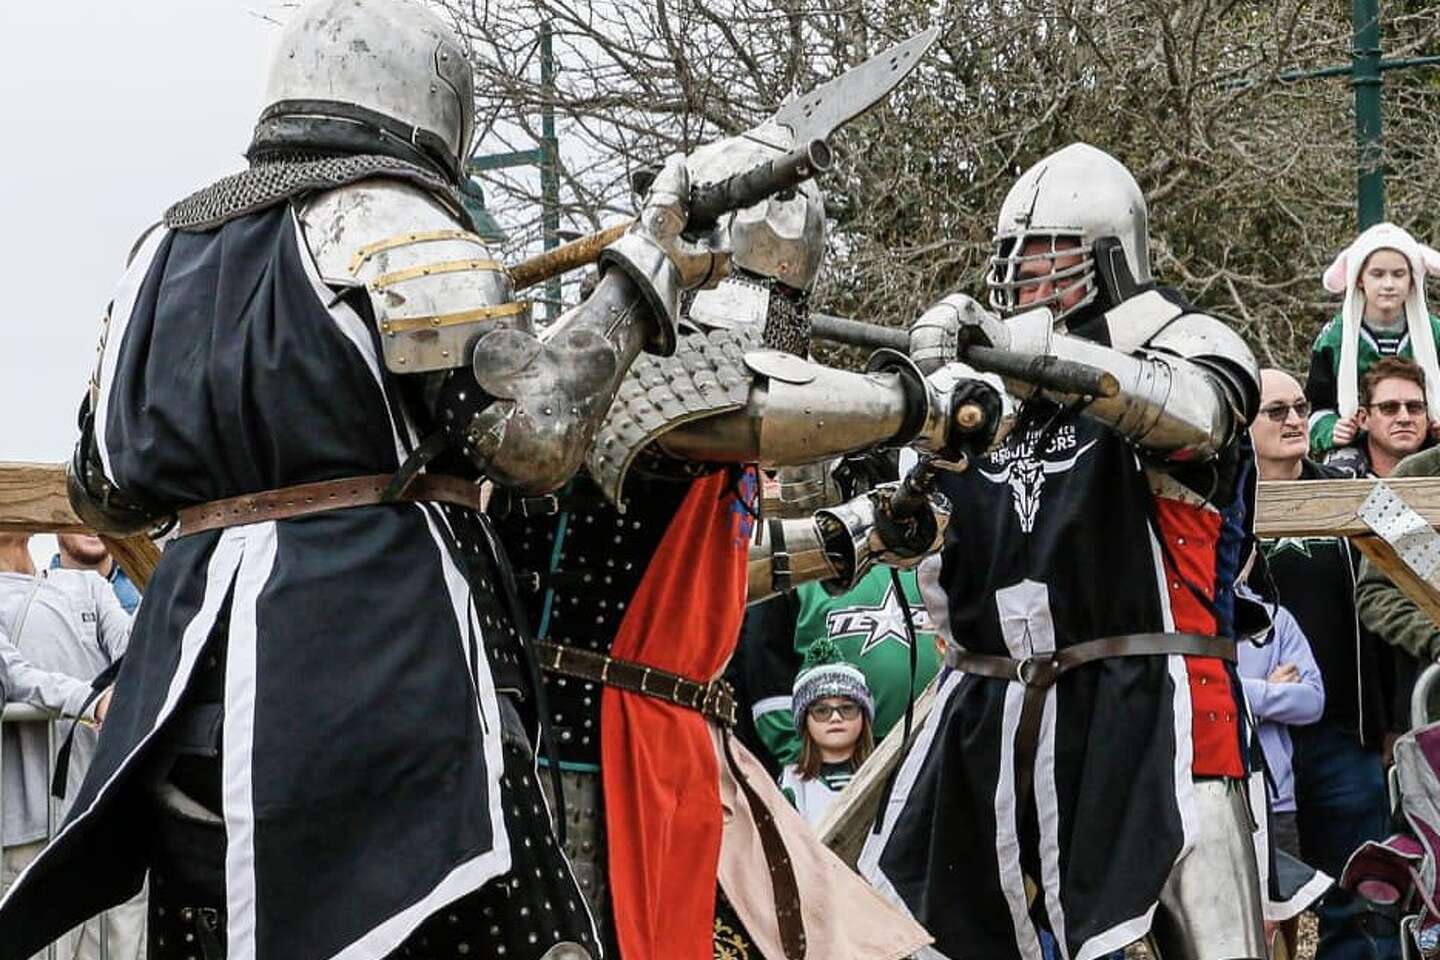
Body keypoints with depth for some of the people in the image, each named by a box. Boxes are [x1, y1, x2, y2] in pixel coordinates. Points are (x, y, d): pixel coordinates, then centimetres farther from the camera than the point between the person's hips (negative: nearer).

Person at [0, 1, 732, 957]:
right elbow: (535, 435, -13)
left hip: (204, 660, 7)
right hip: (384, 658, -7)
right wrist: (644, 272, -3)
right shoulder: (389, 218, -2)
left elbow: (104, 493, 26)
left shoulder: (174, 243, 20)